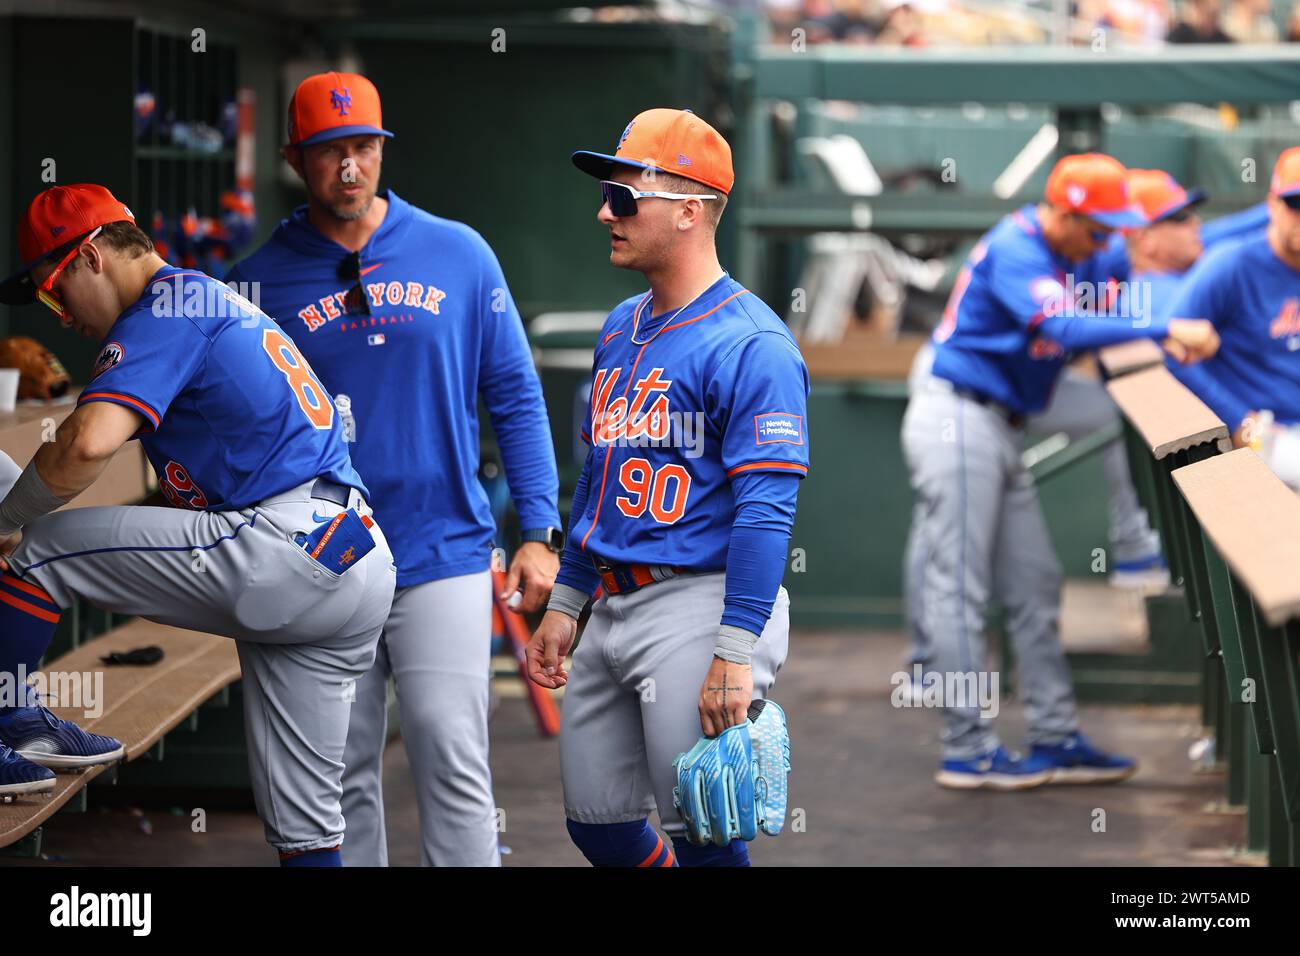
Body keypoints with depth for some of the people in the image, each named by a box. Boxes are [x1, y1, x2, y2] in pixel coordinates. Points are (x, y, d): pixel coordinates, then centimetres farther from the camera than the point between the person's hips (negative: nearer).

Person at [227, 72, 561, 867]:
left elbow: (515, 398, 6)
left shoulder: (458, 255, 3)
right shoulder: (262, 279, 2)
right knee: (343, 776, 6)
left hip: (444, 558, -1)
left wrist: (539, 533, -1)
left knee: (453, 762, -5)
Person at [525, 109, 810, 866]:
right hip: (614, 608, 9)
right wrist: (565, 604, 21)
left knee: (700, 834, -6)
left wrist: (734, 654, -24)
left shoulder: (749, 342, -14)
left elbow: (765, 509, -19)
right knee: (599, 823, 12)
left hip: (698, 605, -9)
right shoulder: (621, 331, 15)